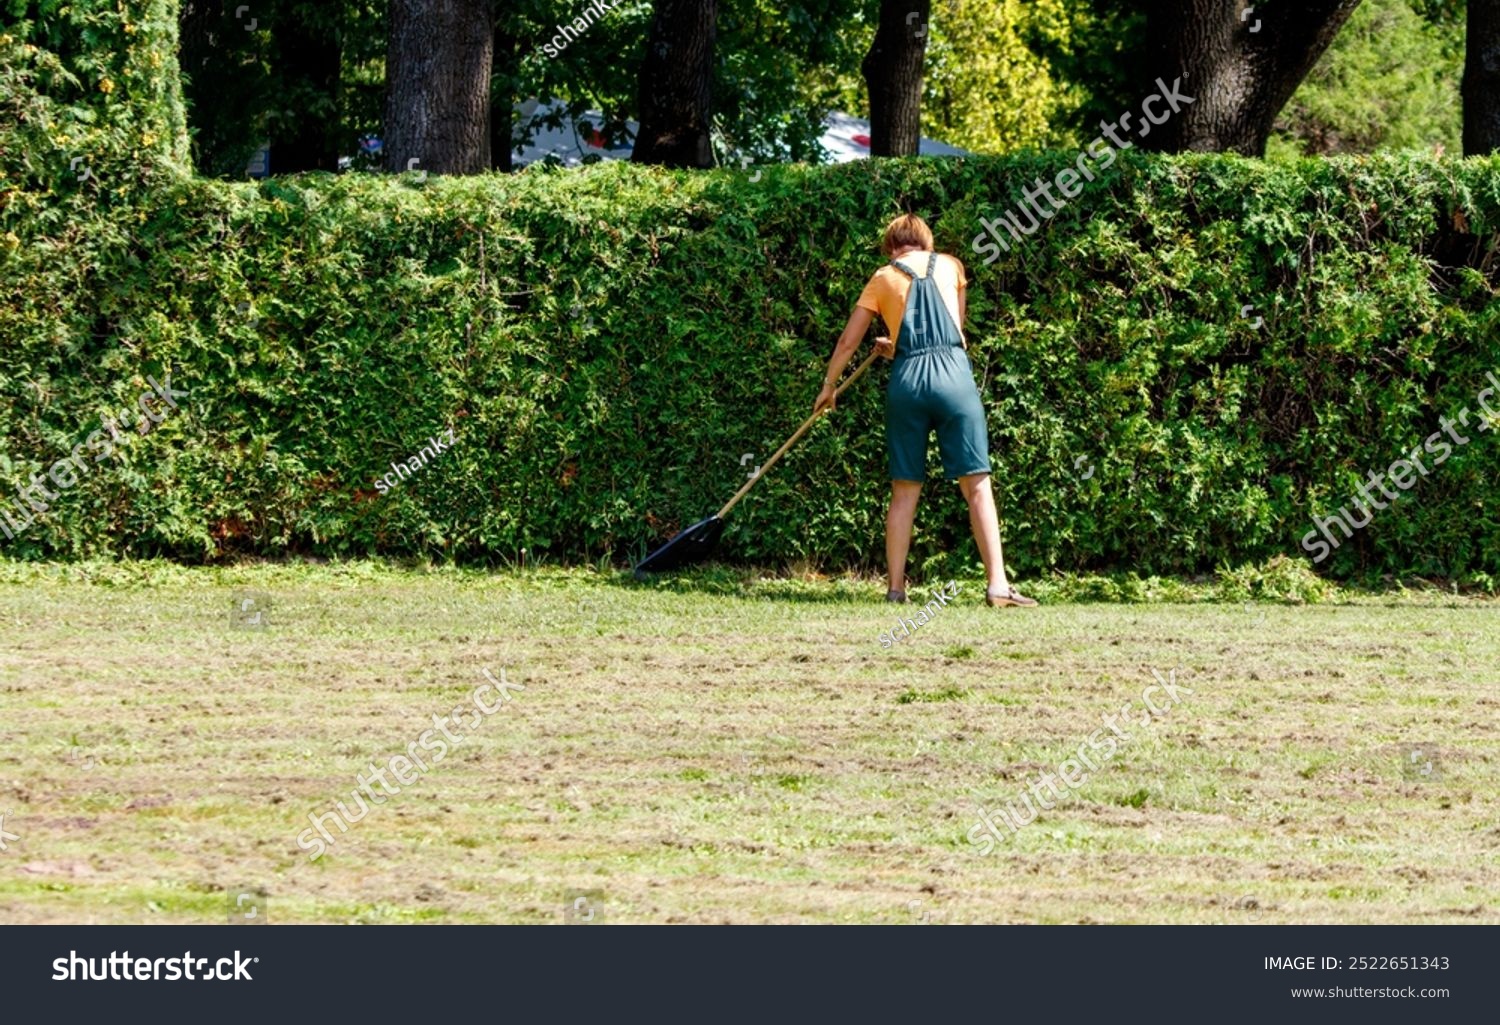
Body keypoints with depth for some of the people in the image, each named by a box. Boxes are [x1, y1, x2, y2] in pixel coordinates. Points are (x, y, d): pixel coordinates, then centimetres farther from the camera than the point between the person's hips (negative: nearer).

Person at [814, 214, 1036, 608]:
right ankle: (998, 585, -13)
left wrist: (828, 386, 31)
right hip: (953, 374, -1)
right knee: (977, 485, -4)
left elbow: (848, 342, 16)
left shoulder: (883, 278, 14)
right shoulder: (949, 266, 16)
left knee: (905, 490, 8)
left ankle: (895, 587, 7)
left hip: (907, 381, 1)